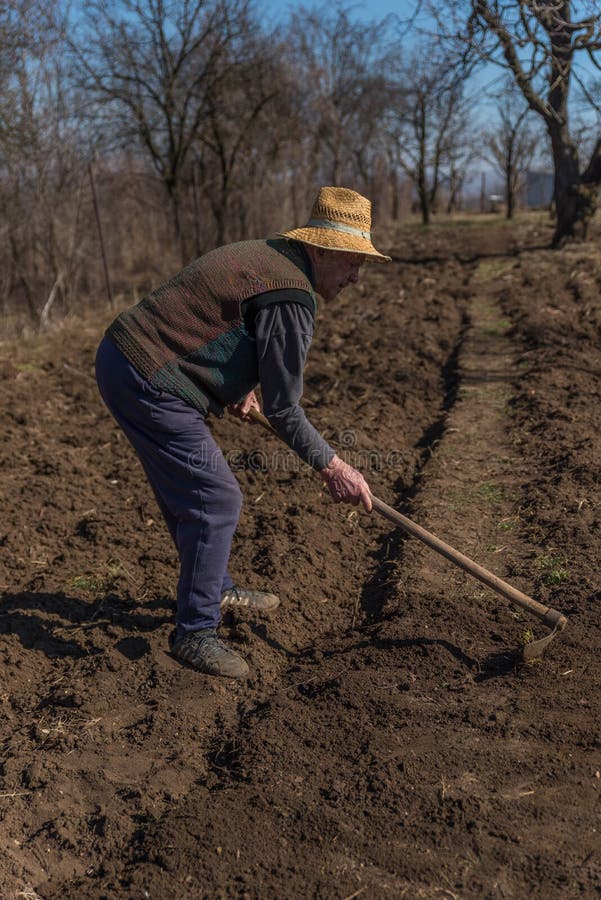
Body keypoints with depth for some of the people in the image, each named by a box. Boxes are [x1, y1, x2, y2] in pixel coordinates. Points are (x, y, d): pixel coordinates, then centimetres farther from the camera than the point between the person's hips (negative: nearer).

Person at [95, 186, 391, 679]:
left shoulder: (260, 254, 14)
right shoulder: (292, 298, -17)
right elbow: (283, 409, -15)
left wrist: (232, 384, 23)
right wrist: (332, 467, -6)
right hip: (148, 384, -11)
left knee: (192, 486, 21)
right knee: (216, 500, -6)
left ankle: (216, 587, 39)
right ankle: (194, 633, 5)